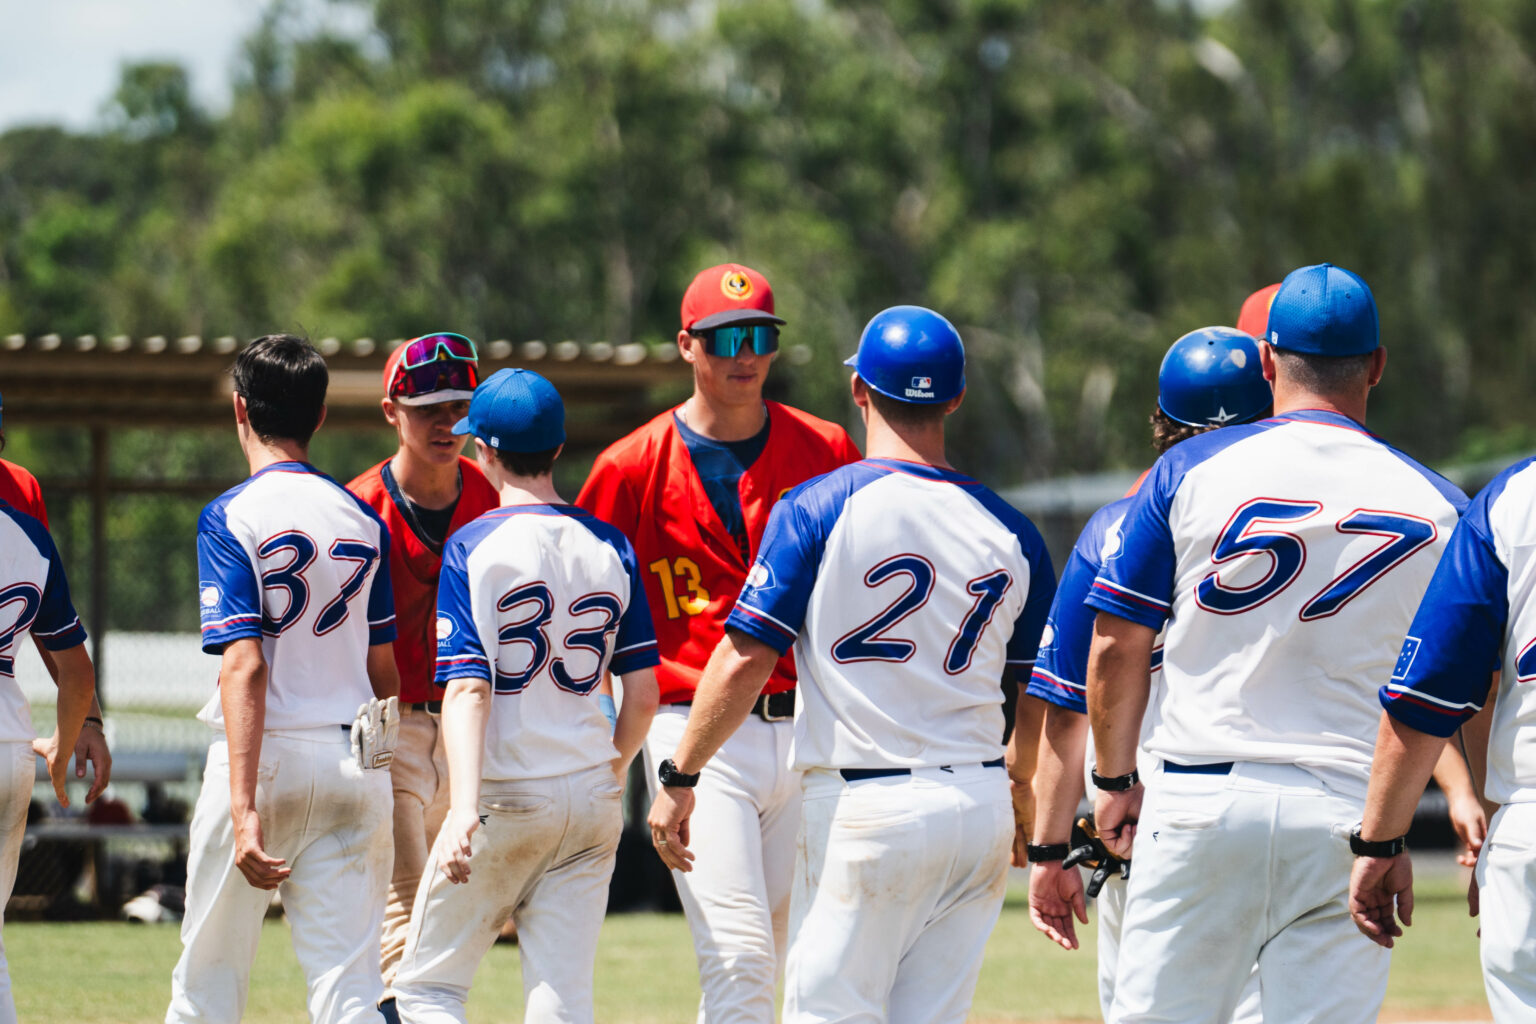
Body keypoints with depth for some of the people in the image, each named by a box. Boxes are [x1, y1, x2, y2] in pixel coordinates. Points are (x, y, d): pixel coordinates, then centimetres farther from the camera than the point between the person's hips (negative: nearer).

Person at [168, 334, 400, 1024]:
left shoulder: (232, 518, -8)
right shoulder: (364, 521, 8)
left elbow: (245, 665, -18)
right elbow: (385, 673, 12)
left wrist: (243, 809, -23)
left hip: (264, 758, -4)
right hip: (353, 764, 4)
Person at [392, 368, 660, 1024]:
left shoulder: (474, 547, -7)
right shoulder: (610, 547, 6)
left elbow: (467, 689, -17)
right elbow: (642, 695, 7)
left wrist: (465, 807, -25)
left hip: (506, 798, -4)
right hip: (591, 799, 4)